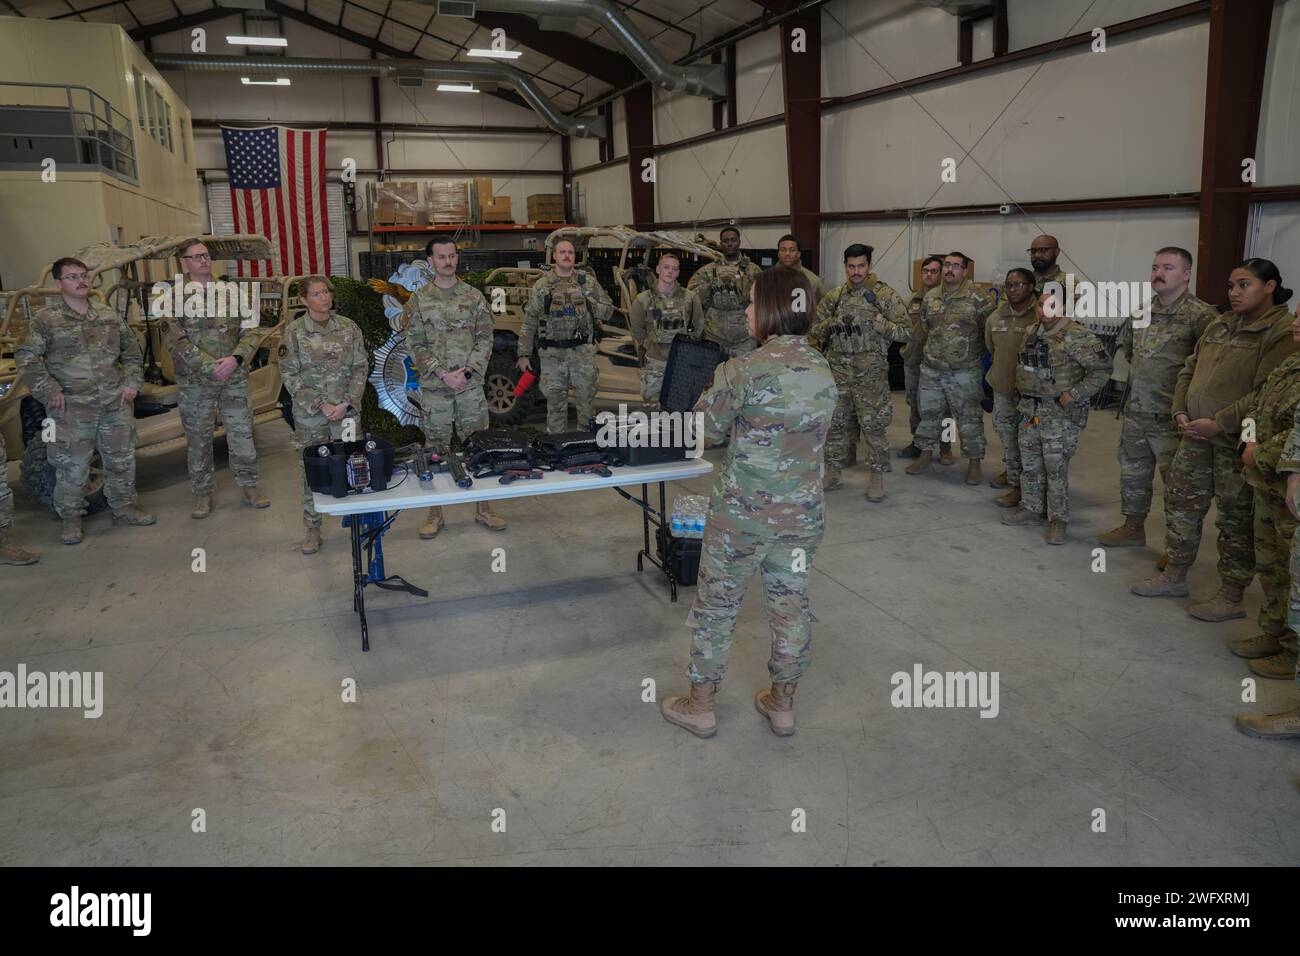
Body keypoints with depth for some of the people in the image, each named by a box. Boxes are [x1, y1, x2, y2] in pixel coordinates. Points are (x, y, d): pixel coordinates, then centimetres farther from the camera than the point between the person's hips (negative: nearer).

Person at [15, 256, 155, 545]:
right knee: (72, 468, 1)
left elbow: (131, 351, 17)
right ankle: (71, 520, 16)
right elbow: (25, 358, -6)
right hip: (72, 410, -4)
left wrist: (132, 383, 6)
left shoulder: (109, 316, 10)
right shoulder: (45, 320, -4)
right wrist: (49, 391, -12)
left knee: (122, 460, 11)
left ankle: (123, 509, 27)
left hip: (116, 404, 4)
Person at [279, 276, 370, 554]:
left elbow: (361, 367, 2)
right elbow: (290, 375, -4)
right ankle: (312, 529, 15)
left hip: (347, 409, 1)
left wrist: (347, 403, -9)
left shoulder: (348, 327, 2)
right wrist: (320, 406, -12)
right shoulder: (294, 332, -3)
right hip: (309, 414, -1)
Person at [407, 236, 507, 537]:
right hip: (434, 388, -1)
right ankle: (435, 513, 15)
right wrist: (444, 375, -13)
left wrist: (468, 371, -11)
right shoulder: (419, 300, 2)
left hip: (471, 386, 1)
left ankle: (482, 508, 16)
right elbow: (415, 346, -2)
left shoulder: (474, 296, 6)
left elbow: (485, 339, 3)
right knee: (436, 449, 5)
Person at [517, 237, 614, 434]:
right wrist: (524, 354, 2)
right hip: (552, 353, 0)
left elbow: (608, 310, 8)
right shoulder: (542, 285, 4)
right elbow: (528, 323, 5)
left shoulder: (588, 281, 6)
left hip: (583, 351, 0)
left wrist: (588, 303, -10)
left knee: (586, 399, 6)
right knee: (555, 402, 7)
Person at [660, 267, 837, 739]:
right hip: (804, 513, 5)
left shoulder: (743, 370, -17)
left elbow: (706, 429, -7)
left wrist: (713, 394, 10)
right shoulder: (824, 371, 2)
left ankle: (699, 706, 25)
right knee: (791, 605, 17)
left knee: (716, 606, 11)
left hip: (743, 512, -5)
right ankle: (782, 704, 32)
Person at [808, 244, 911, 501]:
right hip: (838, 371, 4)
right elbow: (815, 327, 15)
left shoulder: (886, 296, -3)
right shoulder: (835, 296, 8)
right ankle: (833, 472, 22)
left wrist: (876, 320, -18)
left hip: (870, 372, -4)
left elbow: (906, 331, -8)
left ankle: (877, 477, 11)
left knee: (874, 424, -1)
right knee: (834, 422, 9)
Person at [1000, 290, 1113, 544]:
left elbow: (1102, 368, -17)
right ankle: (1031, 509, 29)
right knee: (1029, 464, 15)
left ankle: (1058, 520, 8)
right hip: (1030, 411, 7)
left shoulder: (1076, 336, -16)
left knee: (1056, 468, -4)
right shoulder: (1030, 332, 7)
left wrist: (1074, 394, -19)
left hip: (1060, 415, -7)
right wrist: (1021, 385, 10)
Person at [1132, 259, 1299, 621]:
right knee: (1180, 501, 13)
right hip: (1197, 433, 7)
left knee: (1236, 517, 2)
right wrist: (1181, 411, 3)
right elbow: (1189, 370, 17)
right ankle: (1174, 576, 28)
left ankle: (1231, 597, 13)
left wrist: (1219, 424, -20)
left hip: (1238, 440, -7)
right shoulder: (1219, 325, 12)